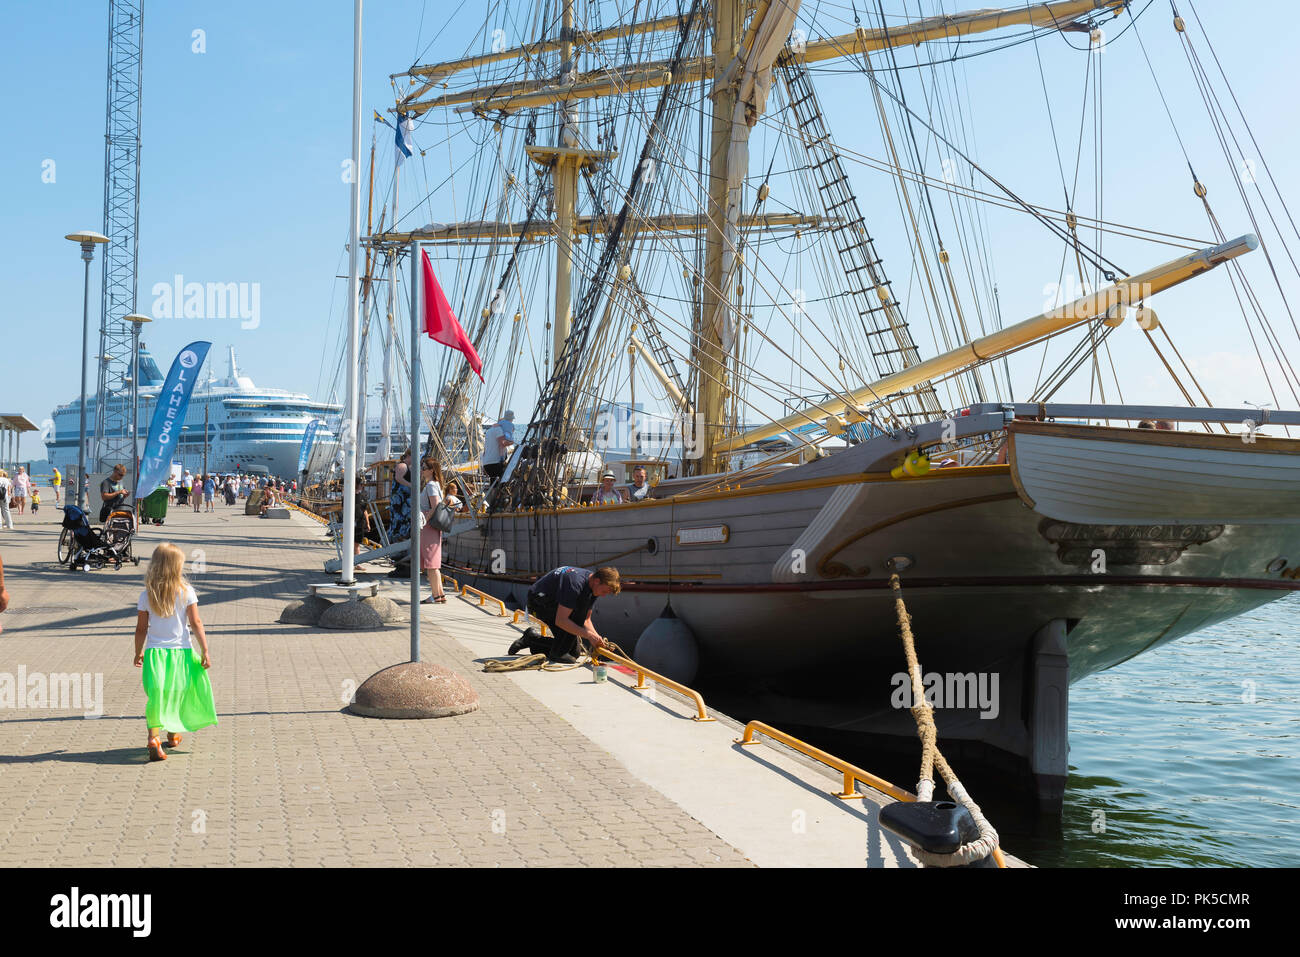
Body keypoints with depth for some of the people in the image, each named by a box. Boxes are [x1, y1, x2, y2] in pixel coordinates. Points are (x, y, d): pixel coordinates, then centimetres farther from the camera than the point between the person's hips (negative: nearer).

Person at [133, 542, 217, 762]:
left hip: (155, 652, 0)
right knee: (176, 695, 18)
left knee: (157, 695, 0)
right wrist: (205, 651, -1)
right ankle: (173, 735, 34)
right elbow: (196, 624, -7)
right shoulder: (186, 592, -7)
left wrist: (138, 653, 16)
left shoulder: (146, 595, -3)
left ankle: (153, 737, -20)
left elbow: (141, 629, 2)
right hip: (181, 652, 0)